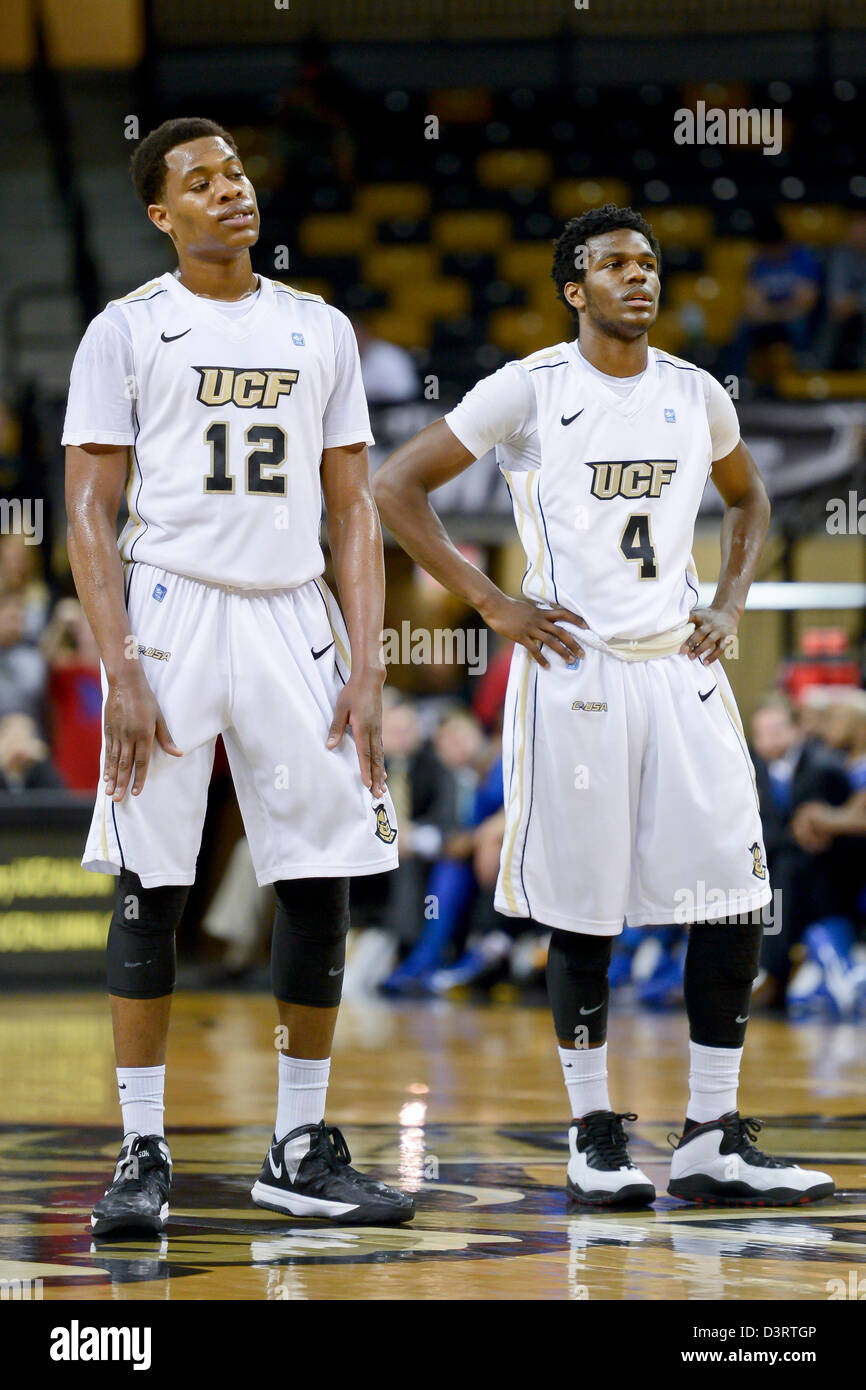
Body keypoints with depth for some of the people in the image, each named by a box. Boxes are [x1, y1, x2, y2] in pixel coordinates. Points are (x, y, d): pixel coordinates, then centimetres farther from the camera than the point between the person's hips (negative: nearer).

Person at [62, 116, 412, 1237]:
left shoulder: (319, 330, 11)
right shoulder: (127, 330, 1)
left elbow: (353, 511, 11)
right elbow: (89, 512, -2)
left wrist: (367, 669, 1)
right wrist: (121, 671, -12)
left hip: (292, 615, 3)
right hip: (170, 609, -3)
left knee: (321, 879, 1)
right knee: (151, 884, -3)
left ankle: (301, 1153, 11)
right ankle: (141, 1153, 4)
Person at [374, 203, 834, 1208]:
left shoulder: (695, 395, 8)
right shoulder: (529, 390, -5)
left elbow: (747, 498, 27)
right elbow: (394, 488, -5)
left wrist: (731, 602, 11)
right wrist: (491, 603, -8)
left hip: (682, 666, 4)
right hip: (574, 668, -4)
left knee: (734, 897, -2)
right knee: (583, 910, 1)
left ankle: (712, 1139, 5)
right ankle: (592, 1134, 14)